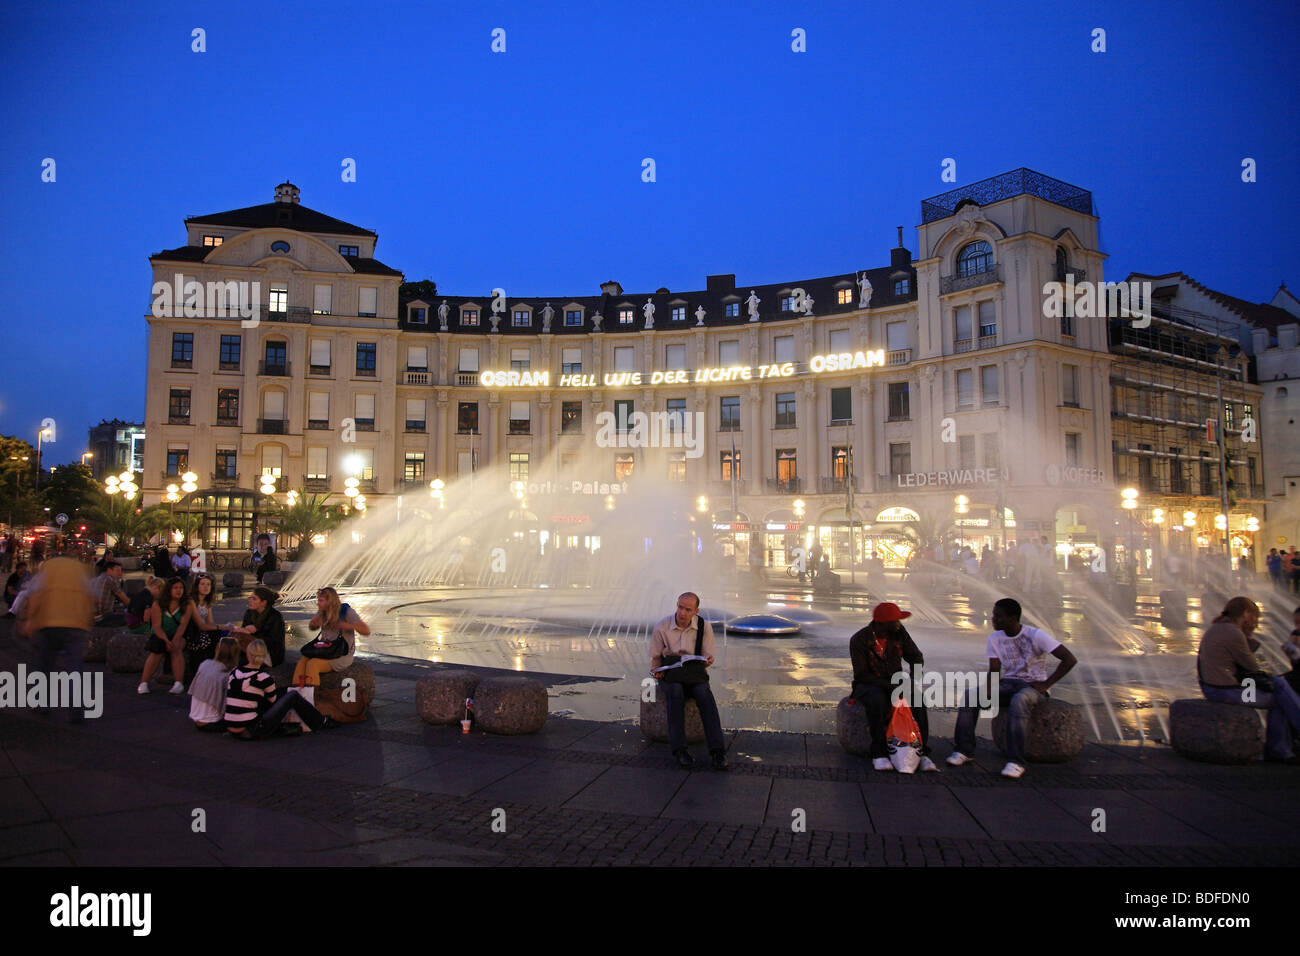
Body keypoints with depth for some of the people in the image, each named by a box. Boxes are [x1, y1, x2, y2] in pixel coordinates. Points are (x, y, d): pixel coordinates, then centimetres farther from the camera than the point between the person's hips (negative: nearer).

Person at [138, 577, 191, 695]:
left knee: (177, 649, -31)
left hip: (178, 637, 0)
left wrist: (175, 640, -29)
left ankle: (179, 684, -36)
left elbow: (183, 625, -13)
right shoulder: (157, 604, -4)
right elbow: (156, 626, -11)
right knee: (158, 651, -31)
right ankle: (143, 684, -31)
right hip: (159, 636, 0)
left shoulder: (187, 606, -1)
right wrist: (167, 641, -27)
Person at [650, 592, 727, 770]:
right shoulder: (662, 627, -8)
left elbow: (707, 657, 0)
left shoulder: (704, 627, -6)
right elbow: (656, 656, 4)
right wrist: (656, 669, -18)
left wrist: (708, 661, -25)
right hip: (669, 674, -1)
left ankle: (717, 750, -36)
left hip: (694, 674, 1)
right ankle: (679, 750, -37)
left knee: (704, 694, -33)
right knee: (676, 692, -36)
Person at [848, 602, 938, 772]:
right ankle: (879, 753, -30)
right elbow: (862, 675, -17)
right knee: (877, 699, -38)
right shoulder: (858, 640, -16)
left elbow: (916, 656, 3)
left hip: (894, 682, 4)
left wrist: (914, 679, -17)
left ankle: (922, 753, -24)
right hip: (869, 685, -4)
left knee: (917, 699, -27)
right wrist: (888, 686, -28)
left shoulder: (899, 632, -4)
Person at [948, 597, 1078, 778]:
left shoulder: (1036, 636, -12)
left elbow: (1070, 660, -16)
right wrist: (990, 687, -16)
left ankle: (1016, 761, -35)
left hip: (1033, 685, -5)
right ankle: (964, 750, -13)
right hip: (1008, 683, 5)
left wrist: (1046, 684, -19)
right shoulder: (995, 638, 5)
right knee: (970, 695, -18)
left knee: (1018, 701, -40)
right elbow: (994, 670, 6)